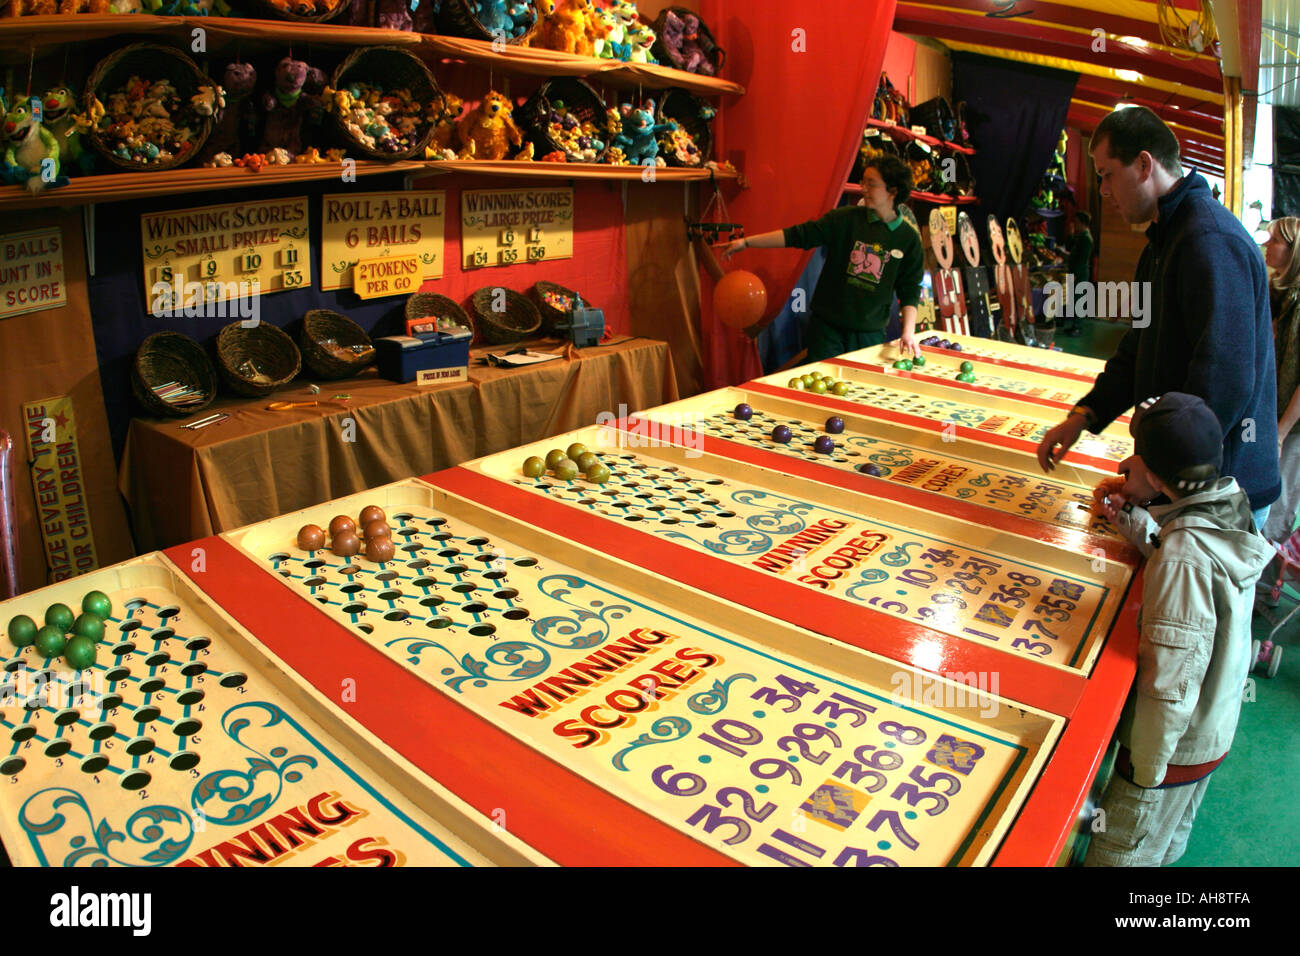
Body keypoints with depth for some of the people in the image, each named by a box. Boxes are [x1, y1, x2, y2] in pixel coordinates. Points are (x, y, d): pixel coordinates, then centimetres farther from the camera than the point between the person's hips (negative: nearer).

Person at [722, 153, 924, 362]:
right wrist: (746, 242, -11)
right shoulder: (846, 218, -3)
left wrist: (909, 332, -7)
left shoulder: (908, 238, 1)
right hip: (827, 329, -1)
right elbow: (798, 235, -6)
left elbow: (910, 290, 5)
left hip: (871, 334, 1)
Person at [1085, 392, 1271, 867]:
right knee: (1169, 840, 30)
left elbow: (1170, 683, -30)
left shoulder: (1184, 556, -34)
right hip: (1216, 728, 8)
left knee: (1121, 853, 11)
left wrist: (1145, 770, -19)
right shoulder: (1232, 505, -9)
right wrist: (1138, 524, 7)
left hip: (1174, 742, -8)